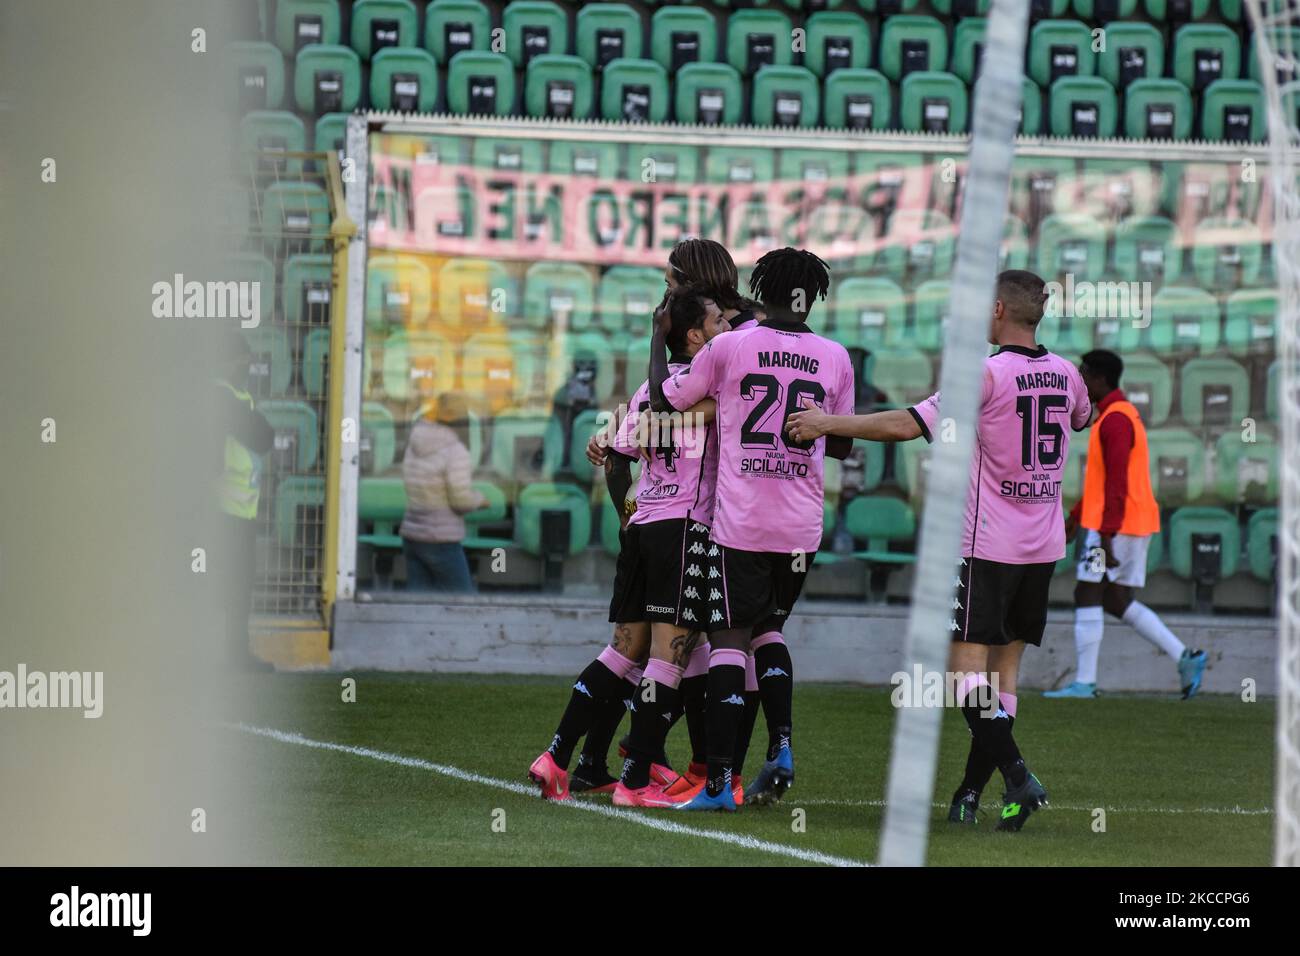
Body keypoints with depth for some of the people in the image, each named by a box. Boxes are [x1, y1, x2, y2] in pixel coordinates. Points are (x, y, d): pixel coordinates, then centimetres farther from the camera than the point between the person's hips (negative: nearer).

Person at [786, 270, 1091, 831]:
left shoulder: (987, 375, -15)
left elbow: (909, 425, -19)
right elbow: (1083, 418, 30)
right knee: (1004, 668, 9)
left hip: (989, 547, -7)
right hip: (1044, 547, 7)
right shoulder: (1064, 375, 6)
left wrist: (829, 423, -11)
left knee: (966, 667, -7)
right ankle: (969, 794, 11)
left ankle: (1016, 774, -22)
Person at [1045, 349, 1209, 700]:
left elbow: (1117, 481, -22)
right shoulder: (1122, 415, 18)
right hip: (1135, 524, 10)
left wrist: (1105, 535, -26)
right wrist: (1075, 516, 29)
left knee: (1088, 594, -5)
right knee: (1117, 602, 12)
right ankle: (1184, 658, 5)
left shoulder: (1115, 420, -15)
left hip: (1115, 525, -10)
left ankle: (1084, 682, -5)